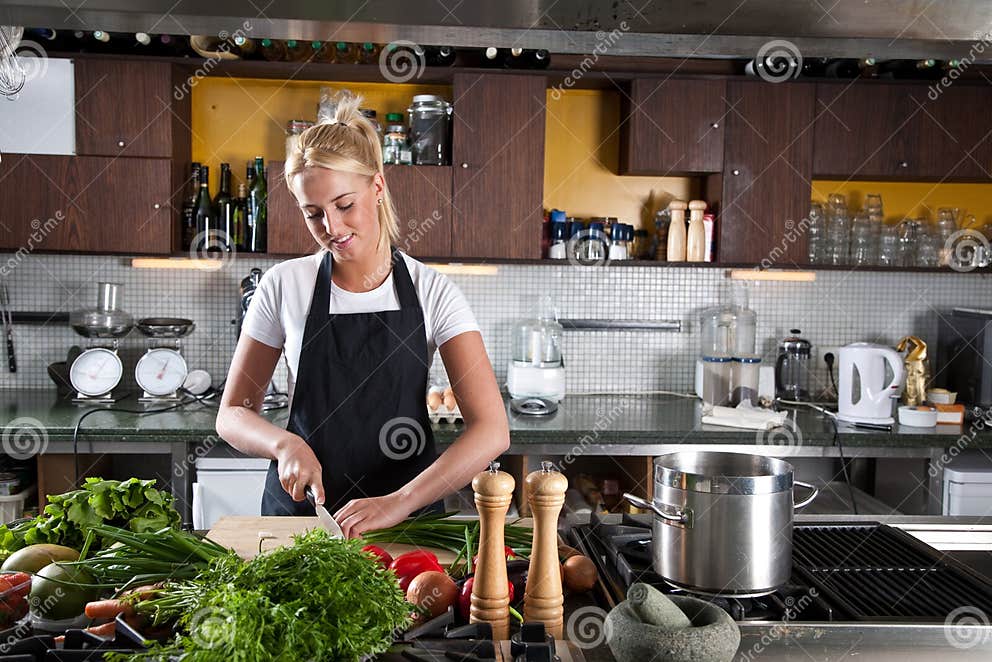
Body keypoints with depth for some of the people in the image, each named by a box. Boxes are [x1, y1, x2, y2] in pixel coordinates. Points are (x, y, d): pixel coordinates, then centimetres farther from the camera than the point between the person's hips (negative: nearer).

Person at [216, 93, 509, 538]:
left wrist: (400, 502, -24)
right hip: (299, 511, 1)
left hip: (408, 517, -1)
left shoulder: (432, 292, -4)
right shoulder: (284, 286, 0)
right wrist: (284, 443, -15)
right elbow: (232, 415, 7)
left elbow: (491, 430, -12)